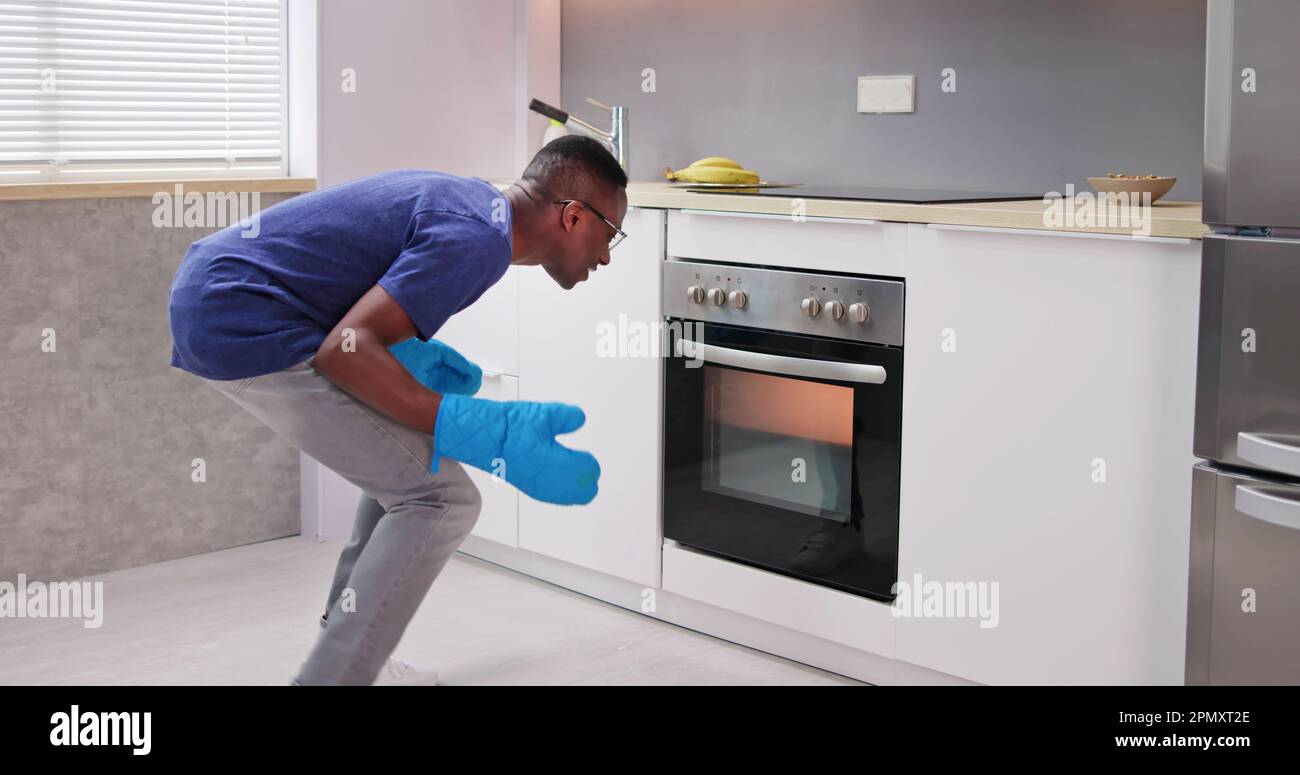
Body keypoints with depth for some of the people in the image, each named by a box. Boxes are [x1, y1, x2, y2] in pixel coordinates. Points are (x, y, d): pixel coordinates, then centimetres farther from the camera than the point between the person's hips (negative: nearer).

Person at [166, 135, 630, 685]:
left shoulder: (471, 198, 14)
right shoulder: (479, 238, -15)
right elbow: (347, 349, -23)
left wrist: (414, 354, 9)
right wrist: (488, 435, -26)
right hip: (244, 327, -10)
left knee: (404, 468, 19)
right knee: (439, 498, -10)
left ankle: (354, 658, 22)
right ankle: (332, 675, -7)